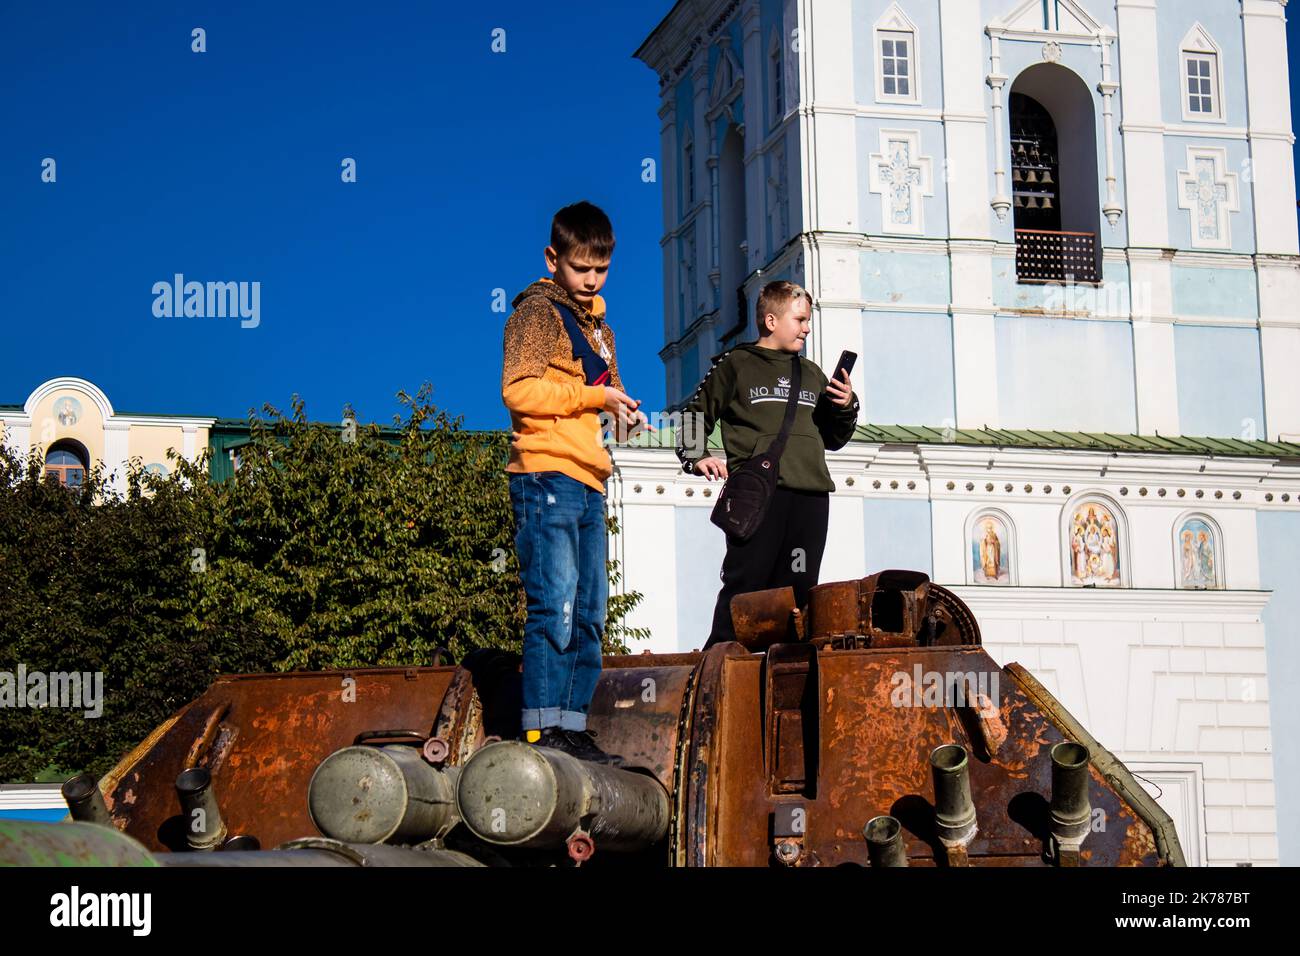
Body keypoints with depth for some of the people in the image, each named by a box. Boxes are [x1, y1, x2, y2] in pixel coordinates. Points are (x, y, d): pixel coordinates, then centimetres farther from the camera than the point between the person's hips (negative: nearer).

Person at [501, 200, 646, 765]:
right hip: (548, 476, -9)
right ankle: (540, 732, -13)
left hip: (589, 484, 9)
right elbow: (518, 390, -14)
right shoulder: (539, 311, -2)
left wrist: (622, 411, 9)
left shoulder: (597, 324, 24)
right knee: (555, 606, -14)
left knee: (589, 613, 6)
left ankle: (573, 729, 10)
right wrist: (591, 396, -13)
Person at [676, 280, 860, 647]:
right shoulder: (735, 366, 9)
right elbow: (695, 414, 11)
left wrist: (846, 407, 10)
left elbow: (832, 438, 28)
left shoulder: (812, 375, 23)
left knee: (798, 587, 3)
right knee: (745, 584, -10)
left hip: (810, 496, 5)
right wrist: (696, 457, -5)